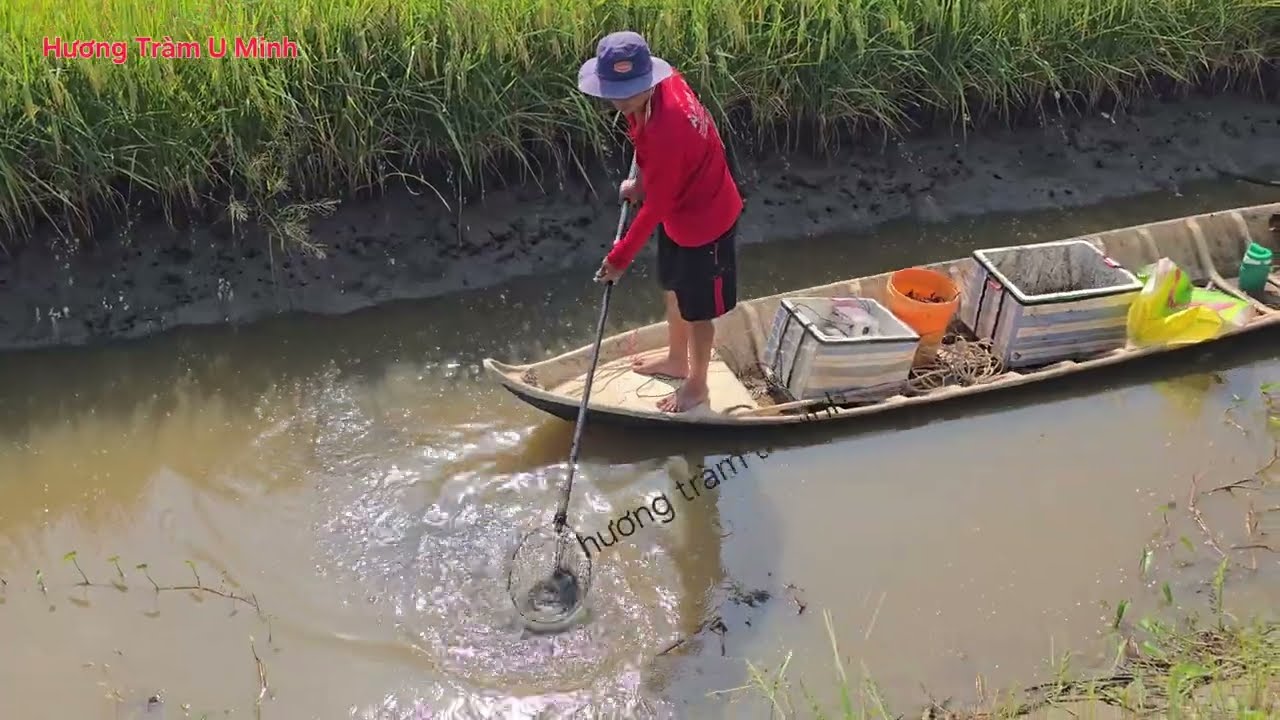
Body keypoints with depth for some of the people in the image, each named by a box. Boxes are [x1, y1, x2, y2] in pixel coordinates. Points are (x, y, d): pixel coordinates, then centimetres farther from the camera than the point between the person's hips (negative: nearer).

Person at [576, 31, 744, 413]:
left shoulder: (665, 131, -38)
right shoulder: (665, 82, -14)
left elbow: (656, 206, -27)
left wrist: (619, 258, -17)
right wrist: (641, 181, 5)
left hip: (704, 222, -9)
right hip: (680, 210, 9)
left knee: (697, 309, 11)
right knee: (674, 290, 27)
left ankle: (697, 385, 33)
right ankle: (677, 360, 50)